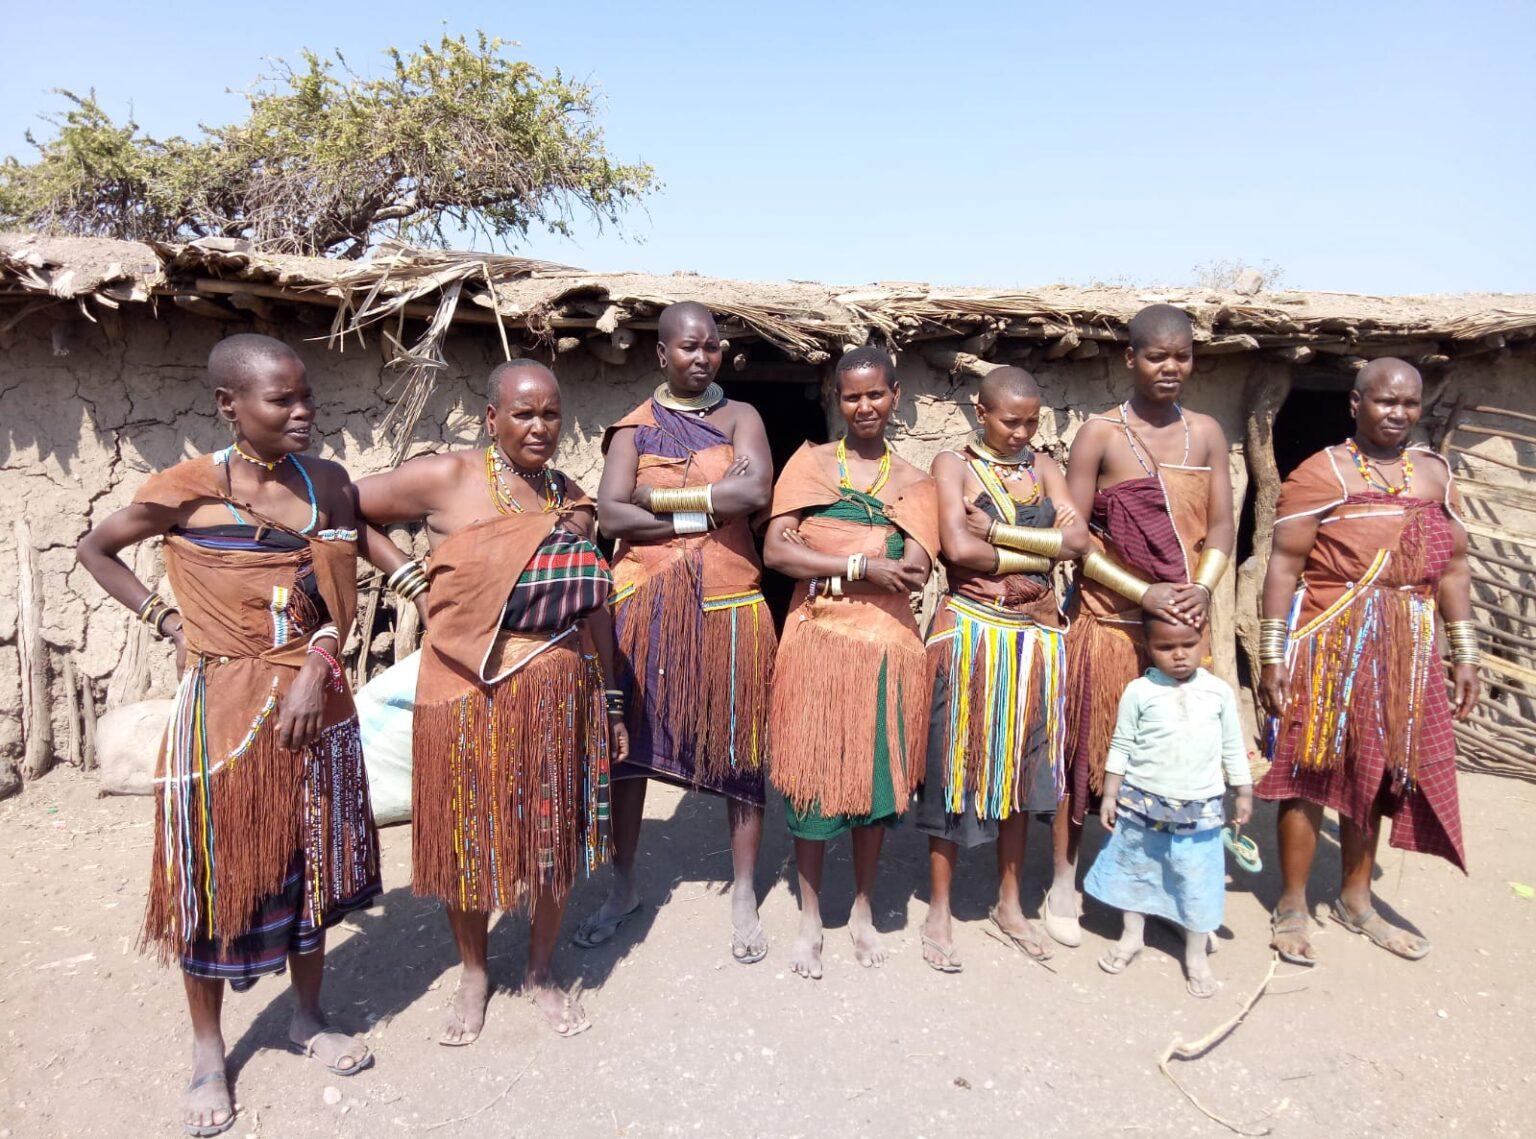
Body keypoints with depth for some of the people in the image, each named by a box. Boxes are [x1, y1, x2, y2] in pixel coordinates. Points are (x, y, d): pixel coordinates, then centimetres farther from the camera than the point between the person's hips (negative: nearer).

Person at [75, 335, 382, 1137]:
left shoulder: (327, 483, 1)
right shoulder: (190, 488, -8)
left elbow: (339, 599, 0)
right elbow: (94, 549, 6)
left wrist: (316, 671, -14)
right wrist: (167, 622, -2)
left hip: (315, 702, 3)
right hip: (223, 707, -3)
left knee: (313, 860, 14)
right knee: (216, 869, 8)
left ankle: (309, 1016, 35)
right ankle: (207, 1049, 28)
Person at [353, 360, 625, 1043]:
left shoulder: (571, 498, 7)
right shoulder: (445, 480, -6)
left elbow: (593, 607, 11)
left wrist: (609, 702, 11)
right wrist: (404, 573, -9)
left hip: (560, 692, 3)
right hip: (469, 692, -3)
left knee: (557, 834, 11)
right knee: (469, 834, 10)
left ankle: (542, 972, 34)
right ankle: (473, 974, 35)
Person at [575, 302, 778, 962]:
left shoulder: (740, 417, 6)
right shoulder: (635, 427, 7)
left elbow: (757, 491, -14)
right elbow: (610, 515, -8)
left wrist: (658, 497, -11)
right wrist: (709, 506, -11)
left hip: (729, 604, 0)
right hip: (647, 603, 1)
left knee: (740, 744, 4)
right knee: (631, 741, 6)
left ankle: (744, 895, 21)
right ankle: (623, 887, 26)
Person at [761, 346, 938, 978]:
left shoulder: (913, 481, 9)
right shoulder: (810, 461, 6)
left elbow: (913, 569, -6)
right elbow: (775, 550, -7)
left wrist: (828, 573, -14)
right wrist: (865, 565, -14)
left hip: (887, 643, 1)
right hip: (816, 641, -1)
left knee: (877, 774, 8)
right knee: (812, 774, 4)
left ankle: (862, 910, 29)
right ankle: (810, 918, 22)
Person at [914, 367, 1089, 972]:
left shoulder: (1042, 465, 12)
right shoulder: (953, 464, -1)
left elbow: (1079, 539, -3)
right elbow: (959, 547, -16)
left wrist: (997, 530, -13)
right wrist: (1044, 548, -8)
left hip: (1036, 637, 4)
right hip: (971, 632, -4)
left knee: (1021, 767, 12)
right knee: (958, 765, 2)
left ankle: (1009, 903, 27)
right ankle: (939, 909, 15)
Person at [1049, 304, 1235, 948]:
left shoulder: (1206, 433, 9)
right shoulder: (1099, 435, -5)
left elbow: (1222, 526, 6)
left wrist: (1201, 589, -12)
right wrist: (1144, 593, -17)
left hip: (1184, 623, 4)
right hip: (1108, 620, -4)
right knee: (1085, 750, 3)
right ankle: (1063, 887, 18)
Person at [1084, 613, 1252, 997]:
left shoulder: (1219, 692, -3)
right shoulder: (1139, 691, -7)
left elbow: (1233, 747, 8)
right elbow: (1121, 746, 0)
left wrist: (1244, 792, 9)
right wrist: (1110, 795, 0)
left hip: (1199, 809, 0)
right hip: (1142, 802, 0)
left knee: (1198, 879, 6)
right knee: (1135, 868, 15)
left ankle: (1197, 955, 25)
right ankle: (1131, 936, 36)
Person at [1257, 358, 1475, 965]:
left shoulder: (1435, 473, 11)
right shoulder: (1322, 473, -6)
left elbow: (1453, 567, 14)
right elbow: (1284, 564, -10)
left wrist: (1464, 653, 11)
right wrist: (1272, 655, -15)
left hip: (1404, 657, 6)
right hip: (1328, 649, -5)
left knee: (1375, 775, 14)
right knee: (1312, 772, 1)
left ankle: (1356, 901, 31)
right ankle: (1292, 908, 16)